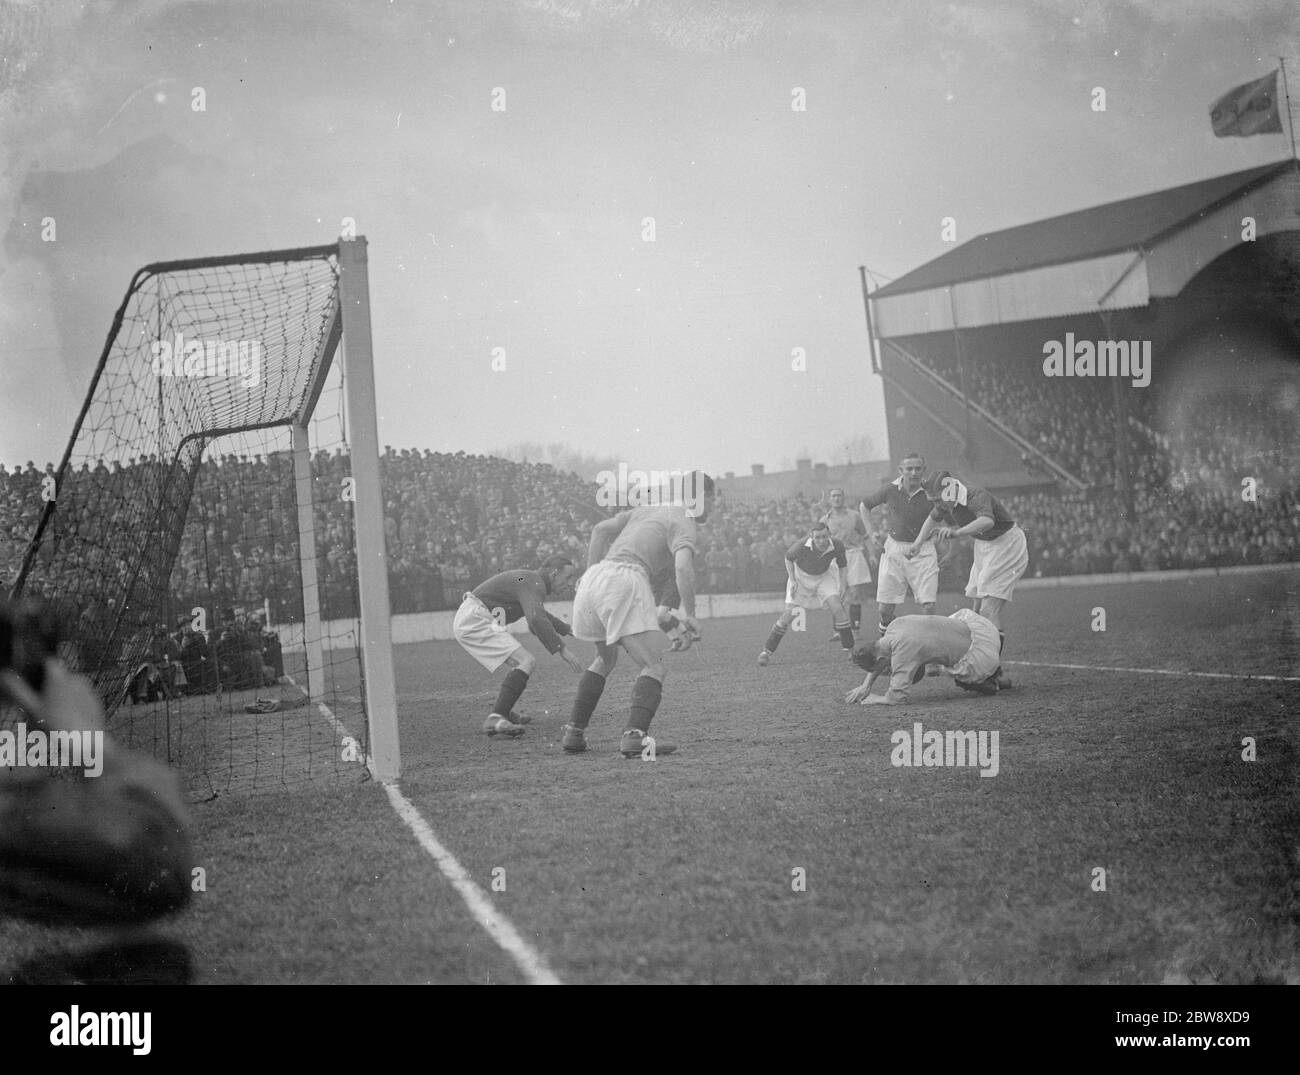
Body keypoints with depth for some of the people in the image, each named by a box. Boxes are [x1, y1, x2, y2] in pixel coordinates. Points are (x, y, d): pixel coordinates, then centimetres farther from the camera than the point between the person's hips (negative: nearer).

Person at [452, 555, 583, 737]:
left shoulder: (529, 580, 21)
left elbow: (538, 614, 41)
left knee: (523, 661, 23)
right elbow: (536, 620, -31)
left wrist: (568, 629, 47)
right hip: (476, 621, -11)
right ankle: (495, 720, -31)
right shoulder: (533, 583, -13)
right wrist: (561, 650, -31)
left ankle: (504, 711, 36)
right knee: (527, 662, -20)